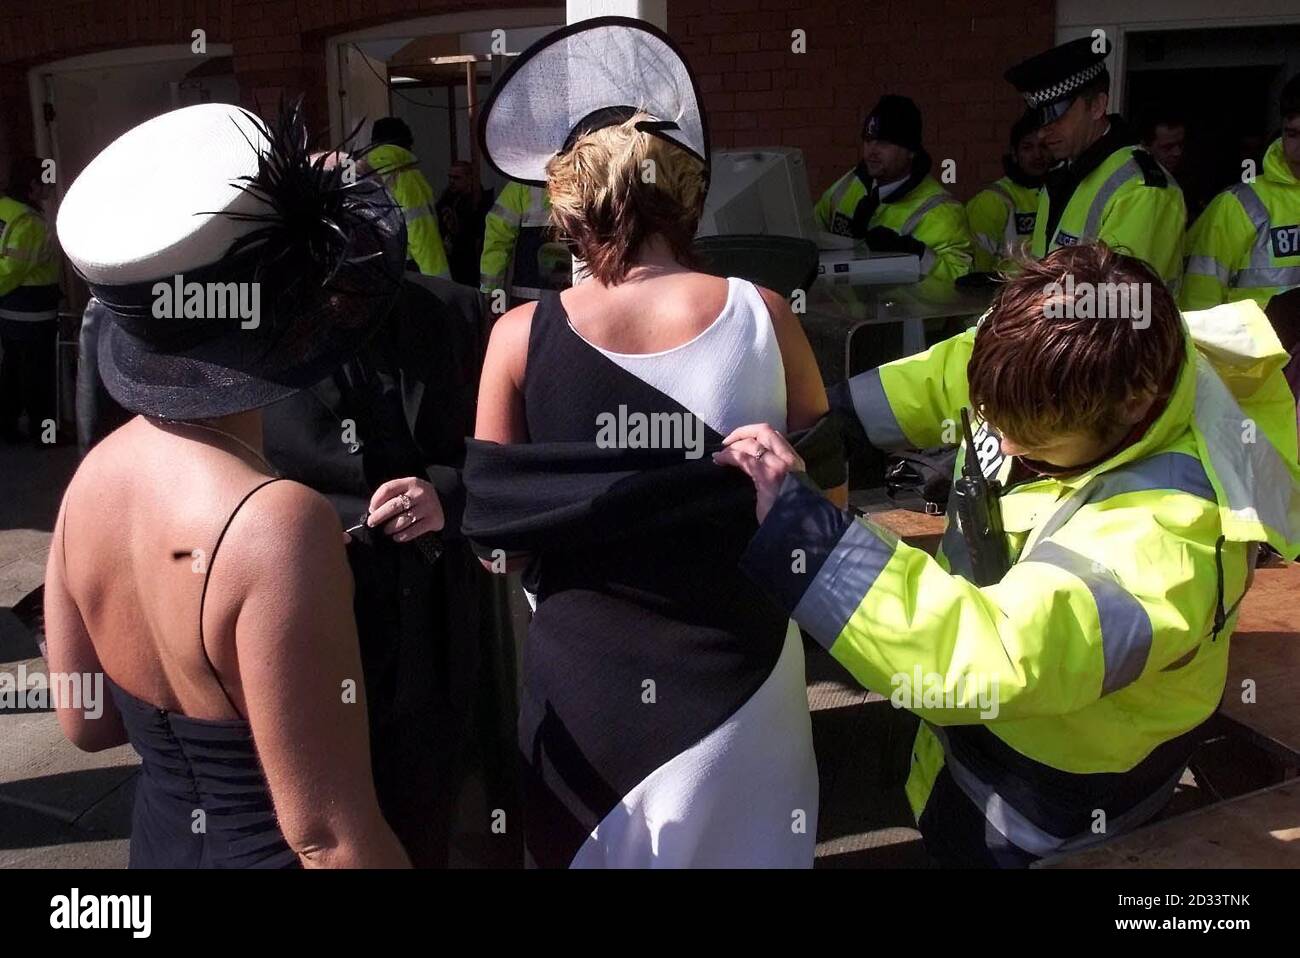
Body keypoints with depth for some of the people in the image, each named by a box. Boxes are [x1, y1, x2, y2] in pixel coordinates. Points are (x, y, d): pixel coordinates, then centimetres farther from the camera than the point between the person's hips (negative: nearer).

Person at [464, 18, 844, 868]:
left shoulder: (522, 335, -12)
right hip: (738, 671, 1)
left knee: (599, 850, 25)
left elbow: (497, 543, -6)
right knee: (733, 846, 24)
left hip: (587, 679, 0)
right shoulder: (763, 315, -11)